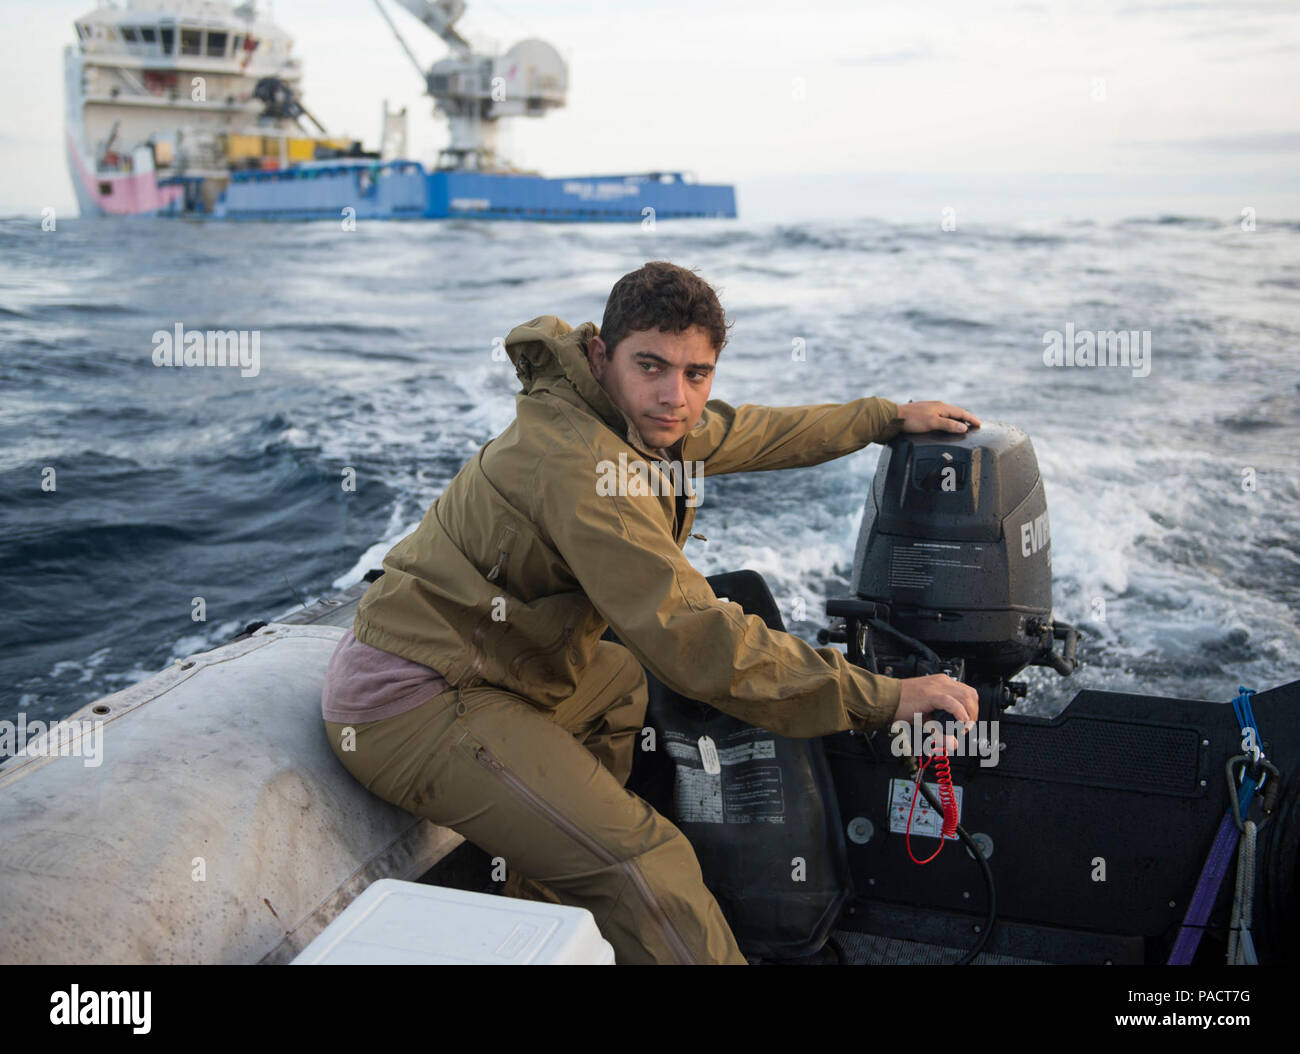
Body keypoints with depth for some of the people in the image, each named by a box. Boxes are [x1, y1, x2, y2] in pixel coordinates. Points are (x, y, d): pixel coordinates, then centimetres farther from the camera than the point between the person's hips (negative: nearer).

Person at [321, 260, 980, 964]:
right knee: (645, 865, -20)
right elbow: (696, 641, -31)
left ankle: (549, 907, 35)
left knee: (623, 682, 31)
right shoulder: (579, 462, -27)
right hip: (411, 706, -11)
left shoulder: (634, 415, 3)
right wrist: (881, 698, -26)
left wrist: (886, 417, 30)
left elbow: (746, 433, 22)